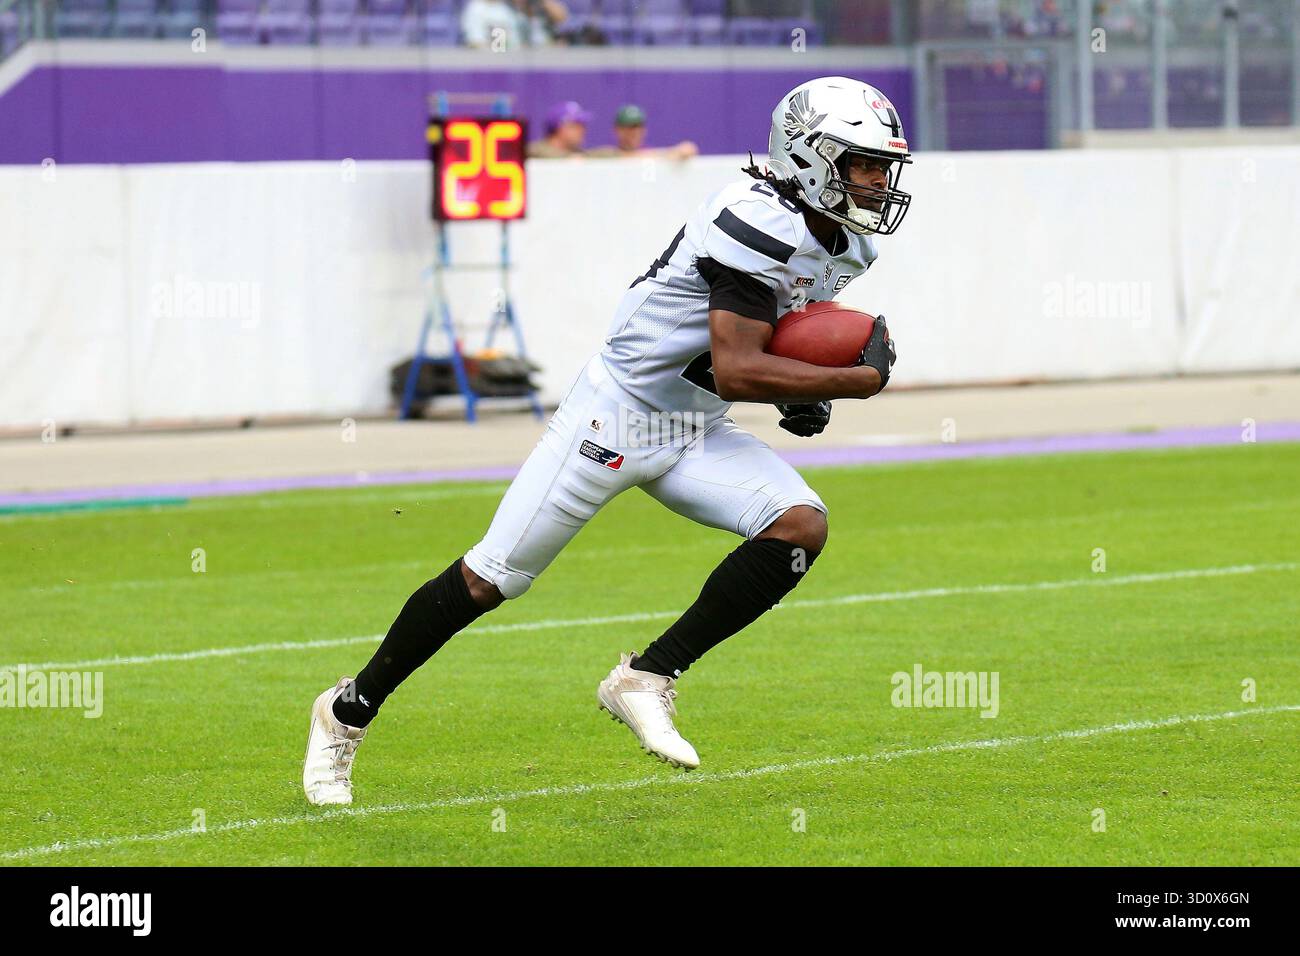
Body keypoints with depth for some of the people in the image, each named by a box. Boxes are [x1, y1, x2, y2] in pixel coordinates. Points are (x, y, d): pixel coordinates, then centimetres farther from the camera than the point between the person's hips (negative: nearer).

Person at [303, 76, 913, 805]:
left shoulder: (844, 247, 4)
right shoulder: (759, 224, -25)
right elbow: (736, 371, -31)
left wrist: (802, 395, 3)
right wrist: (860, 380, -25)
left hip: (698, 436, 8)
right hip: (618, 411, -8)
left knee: (801, 525, -16)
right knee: (489, 581, -3)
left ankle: (647, 680, -7)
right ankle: (351, 711, 16)